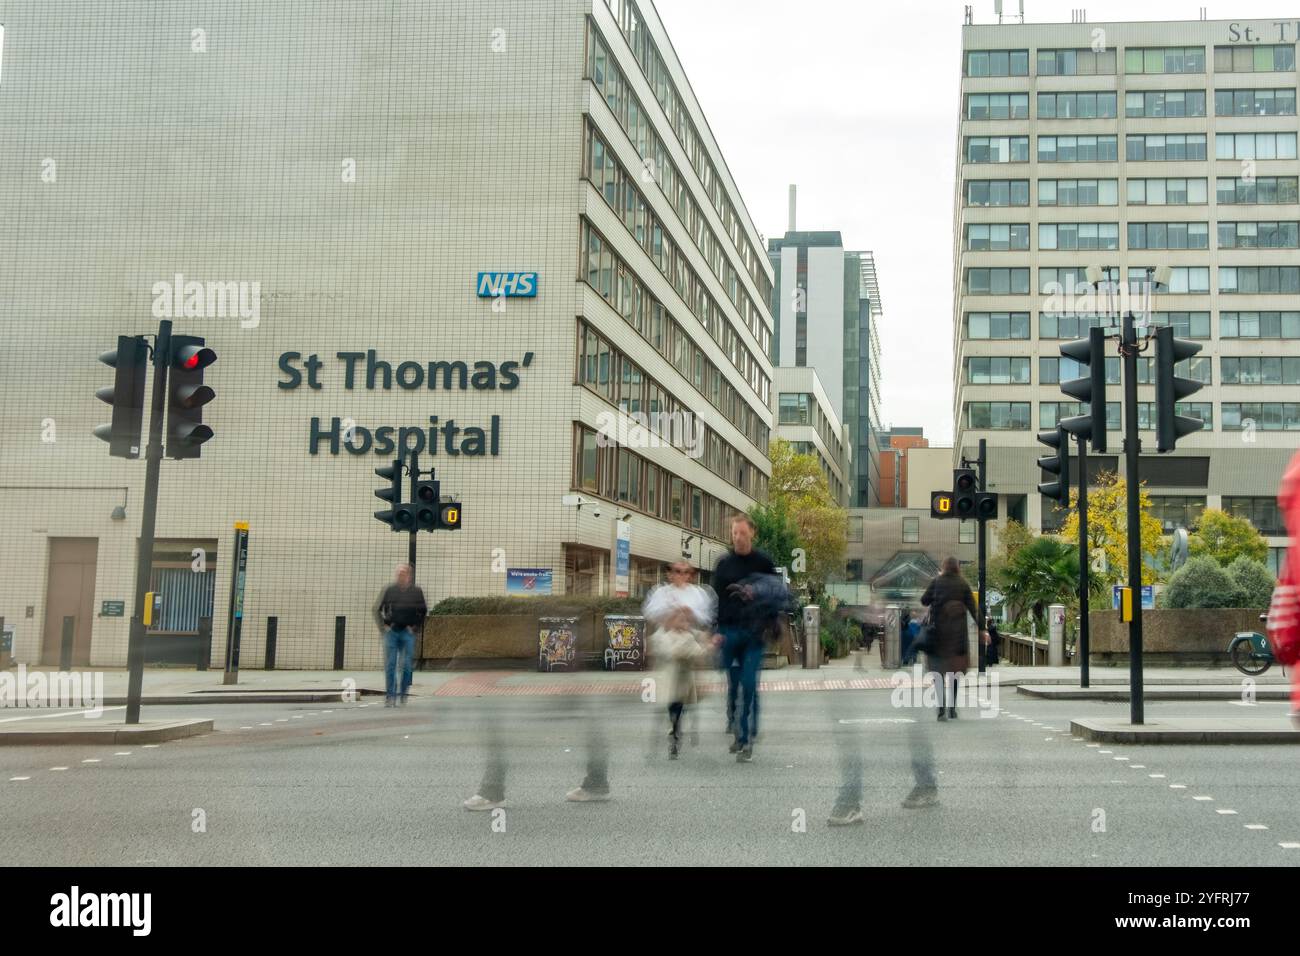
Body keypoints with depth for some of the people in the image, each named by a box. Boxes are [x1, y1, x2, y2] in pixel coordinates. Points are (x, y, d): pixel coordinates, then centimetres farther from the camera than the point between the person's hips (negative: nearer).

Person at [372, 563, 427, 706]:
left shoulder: (416, 591, 2)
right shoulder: (389, 590, 2)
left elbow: (424, 612, 11)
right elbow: (377, 609, 10)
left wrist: (417, 628, 3)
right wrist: (383, 626, 1)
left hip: (408, 632, 0)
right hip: (391, 631, 1)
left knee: (406, 665, -3)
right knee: (390, 665, 0)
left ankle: (403, 694, 14)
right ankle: (390, 696, 5)